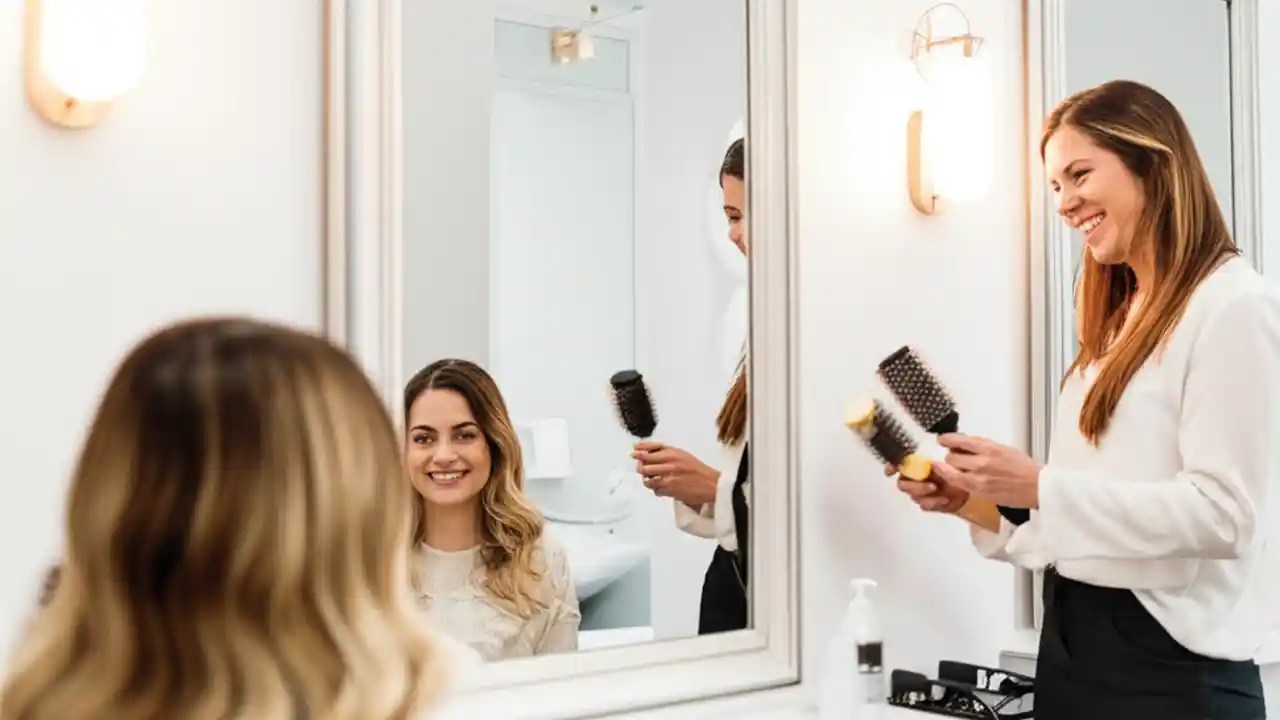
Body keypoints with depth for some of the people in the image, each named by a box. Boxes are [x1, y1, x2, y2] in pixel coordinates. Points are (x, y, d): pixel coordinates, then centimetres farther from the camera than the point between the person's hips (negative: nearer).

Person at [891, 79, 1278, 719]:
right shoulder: (1120, 319, 12)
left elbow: (1222, 512, -20)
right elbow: (1091, 502, 11)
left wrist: (1040, 487, -22)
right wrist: (979, 500, 0)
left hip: (1171, 664, -7)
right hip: (1071, 640, 8)